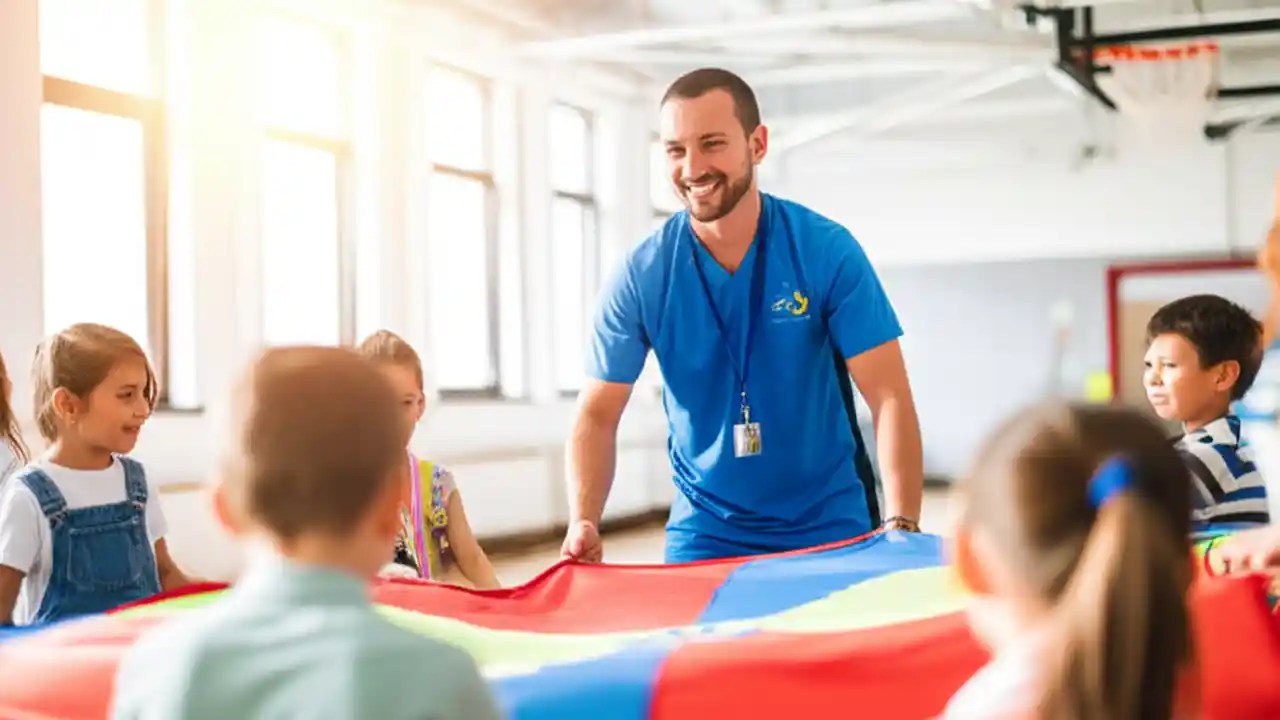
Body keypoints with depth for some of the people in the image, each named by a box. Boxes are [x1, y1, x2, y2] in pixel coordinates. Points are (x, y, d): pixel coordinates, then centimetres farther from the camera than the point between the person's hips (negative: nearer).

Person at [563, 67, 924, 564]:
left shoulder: (826, 251, -12)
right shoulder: (642, 276, -9)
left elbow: (889, 397, -14)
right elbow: (598, 415, -5)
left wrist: (901, 526, -26)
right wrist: (584, 524, -21)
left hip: (828, 528, -1)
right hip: (704, 533, 1)